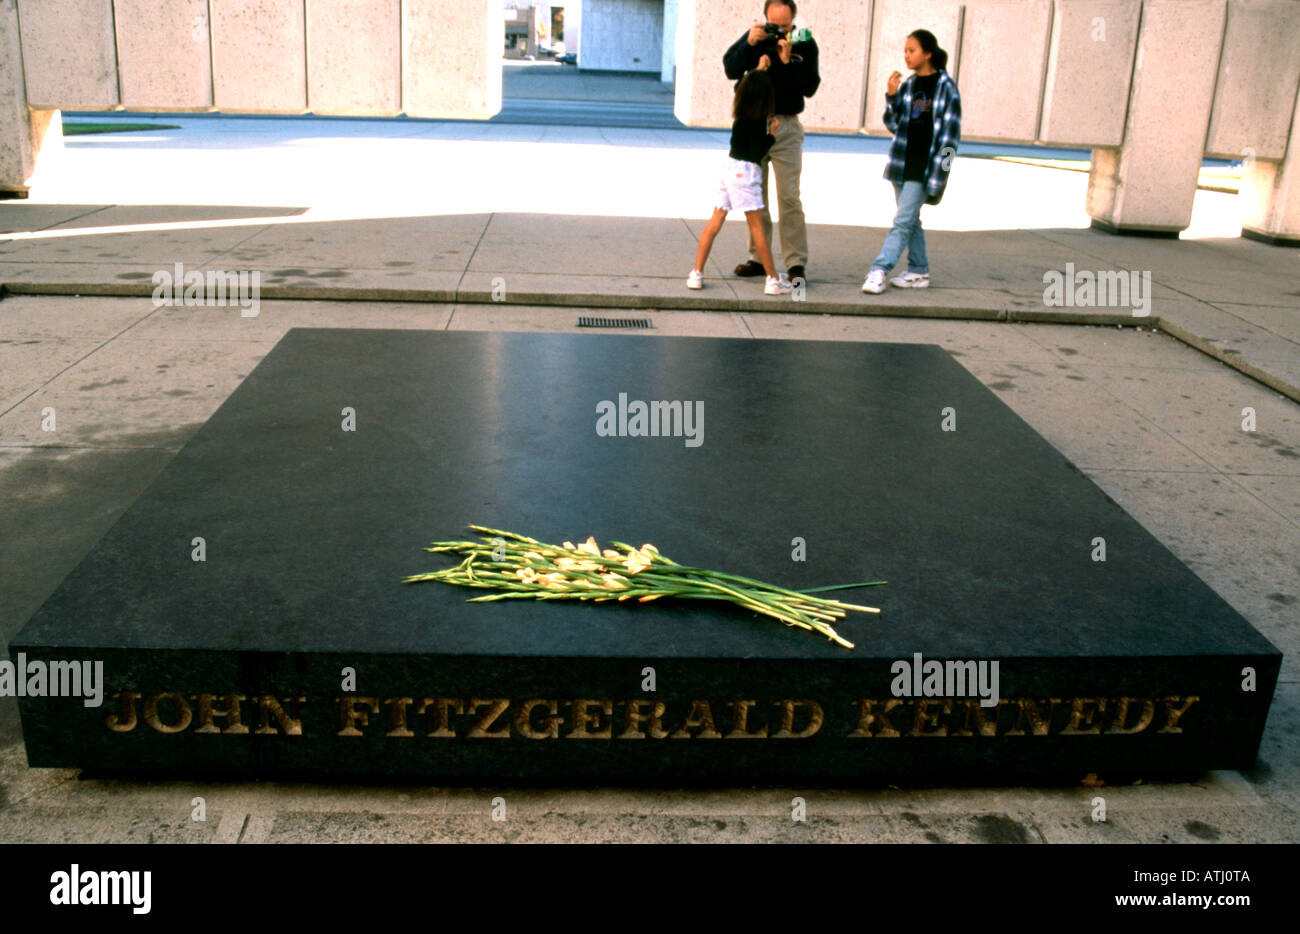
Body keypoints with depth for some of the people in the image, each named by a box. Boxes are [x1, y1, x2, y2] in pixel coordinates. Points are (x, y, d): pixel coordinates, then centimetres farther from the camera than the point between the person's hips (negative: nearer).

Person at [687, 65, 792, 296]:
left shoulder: (741, 113, 5)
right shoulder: (757, 121, -17)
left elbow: (740, 86, 27)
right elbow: (757, 153, -16)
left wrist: (759, 70, 32)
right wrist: (772, 133, -6)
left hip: (729, 165, 8)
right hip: (745, 171, -8)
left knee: (715, 221, 10)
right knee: (757, 225, -2)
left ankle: (696, 274, 8)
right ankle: (773, 281, 4)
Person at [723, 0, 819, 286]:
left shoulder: (804, 43, -2)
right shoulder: (755, 36, 2)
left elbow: (810, 87, -9)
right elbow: (731, 70, -6)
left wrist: (789, 61, -21)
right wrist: (749, 44, -19)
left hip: (786, 126, -3)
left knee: (789, 196, -8)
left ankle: (795, 262, -5)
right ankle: (758, 258, 15)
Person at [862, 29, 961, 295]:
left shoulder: (945, 86, -6)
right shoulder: (907, 85, 9)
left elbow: (950, 132, -7)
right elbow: (893, 125, 10)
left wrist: (938, 171, -12)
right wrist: (891, 97, -6)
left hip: (925, 166, -7)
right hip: (903, 163, 7)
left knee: (903, 220, -10)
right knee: (911, 221, 12)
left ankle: (879, 270, -12)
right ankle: (919, 272, 20)